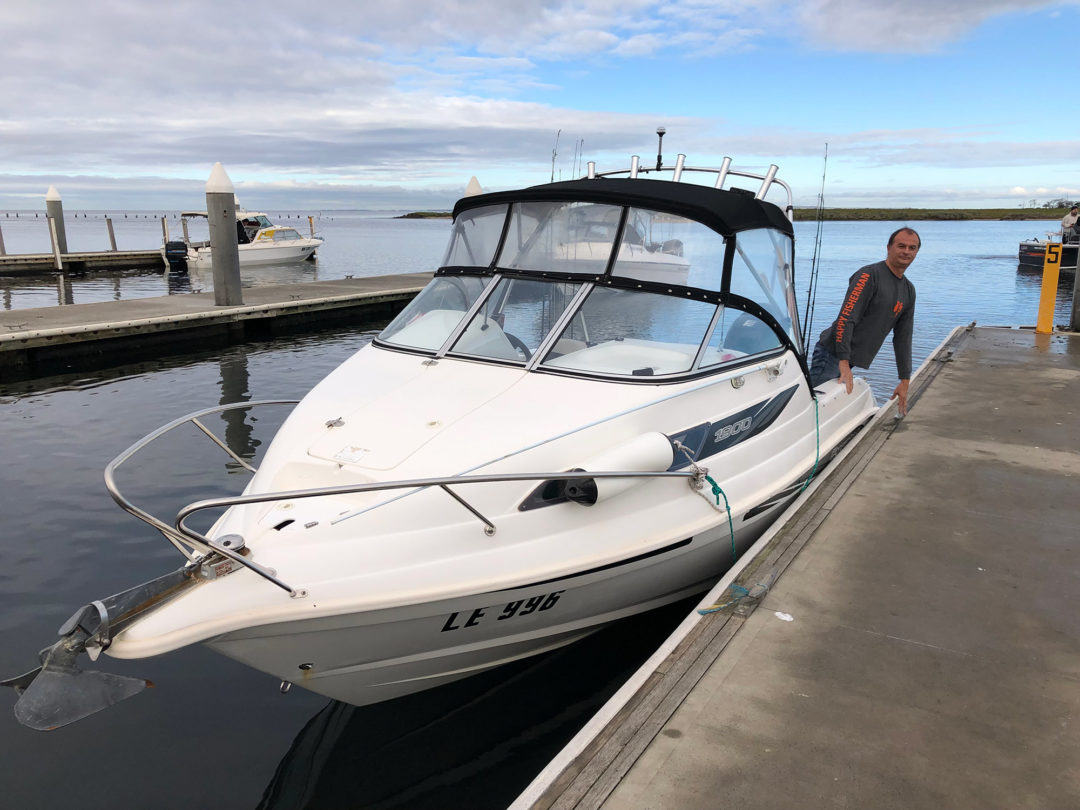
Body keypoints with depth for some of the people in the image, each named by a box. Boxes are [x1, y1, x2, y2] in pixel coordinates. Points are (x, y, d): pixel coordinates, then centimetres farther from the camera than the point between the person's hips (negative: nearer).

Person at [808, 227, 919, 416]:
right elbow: (846, 318, -17)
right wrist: (844, 362, -23)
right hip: (832, 355, -8)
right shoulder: (870, 274, -8)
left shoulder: (909, 290, 18)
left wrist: (905, 381, 21)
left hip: (848, 360, 8)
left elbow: (903, 337, 23)